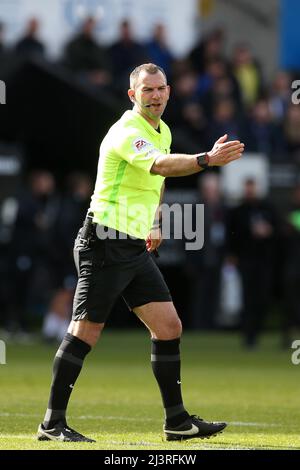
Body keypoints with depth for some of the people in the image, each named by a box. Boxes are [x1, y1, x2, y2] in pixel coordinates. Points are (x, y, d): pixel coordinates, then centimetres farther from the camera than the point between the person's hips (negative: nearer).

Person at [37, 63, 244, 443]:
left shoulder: (163, 132, 13)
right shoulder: (127, 132, -17)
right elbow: (159, 165, -38)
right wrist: (206, 159, -50)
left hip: (136, 248, 9)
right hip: (105, 244, -9)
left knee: (168, 328, 4)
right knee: (85, 332, -6)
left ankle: (176, 421, 11)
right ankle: (53, 423, 1)